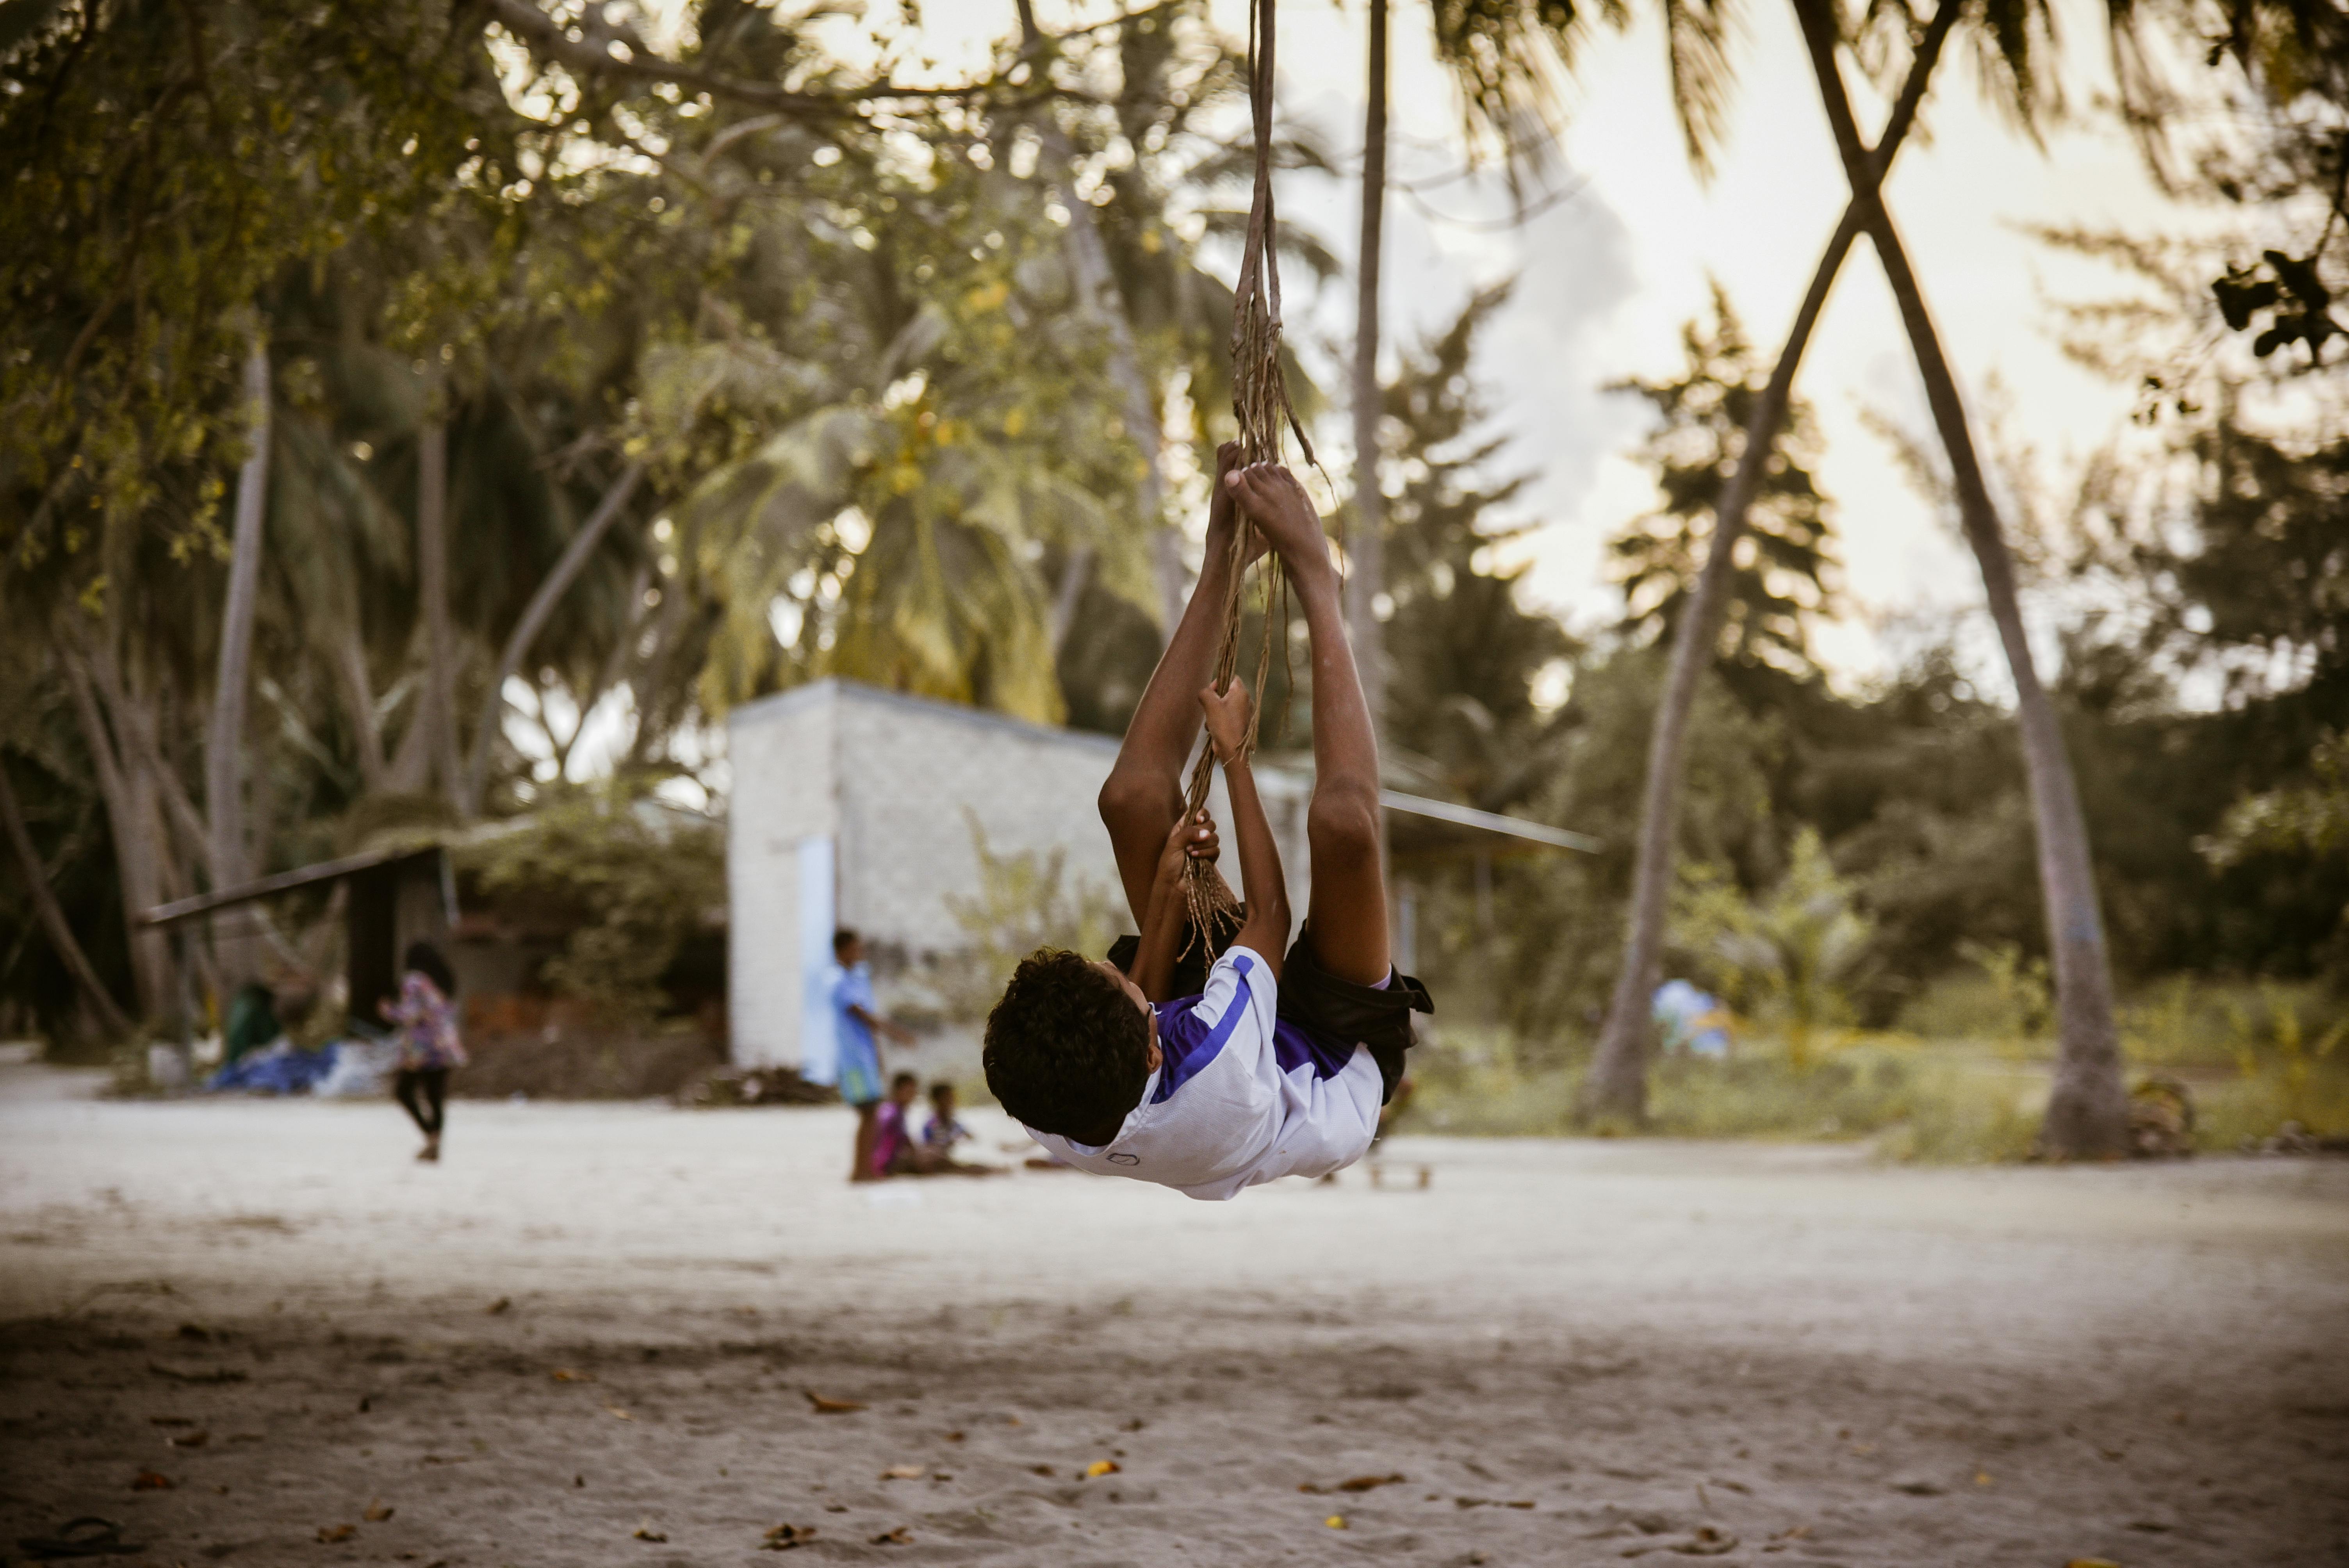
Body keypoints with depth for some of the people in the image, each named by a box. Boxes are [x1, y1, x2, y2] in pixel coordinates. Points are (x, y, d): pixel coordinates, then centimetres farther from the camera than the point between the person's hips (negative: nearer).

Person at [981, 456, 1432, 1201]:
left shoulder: (1054, 1129, -32)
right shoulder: (1216, 1074, -47)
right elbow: (1270, 914, -27)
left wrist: (1168, 893, -9)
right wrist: (1235, 752, -15)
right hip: (1338, 1054, -5)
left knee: (1132, 800, -10)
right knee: (1342, 822, -30)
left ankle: (1221, 564, 7)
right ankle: (1315, 581, -9)